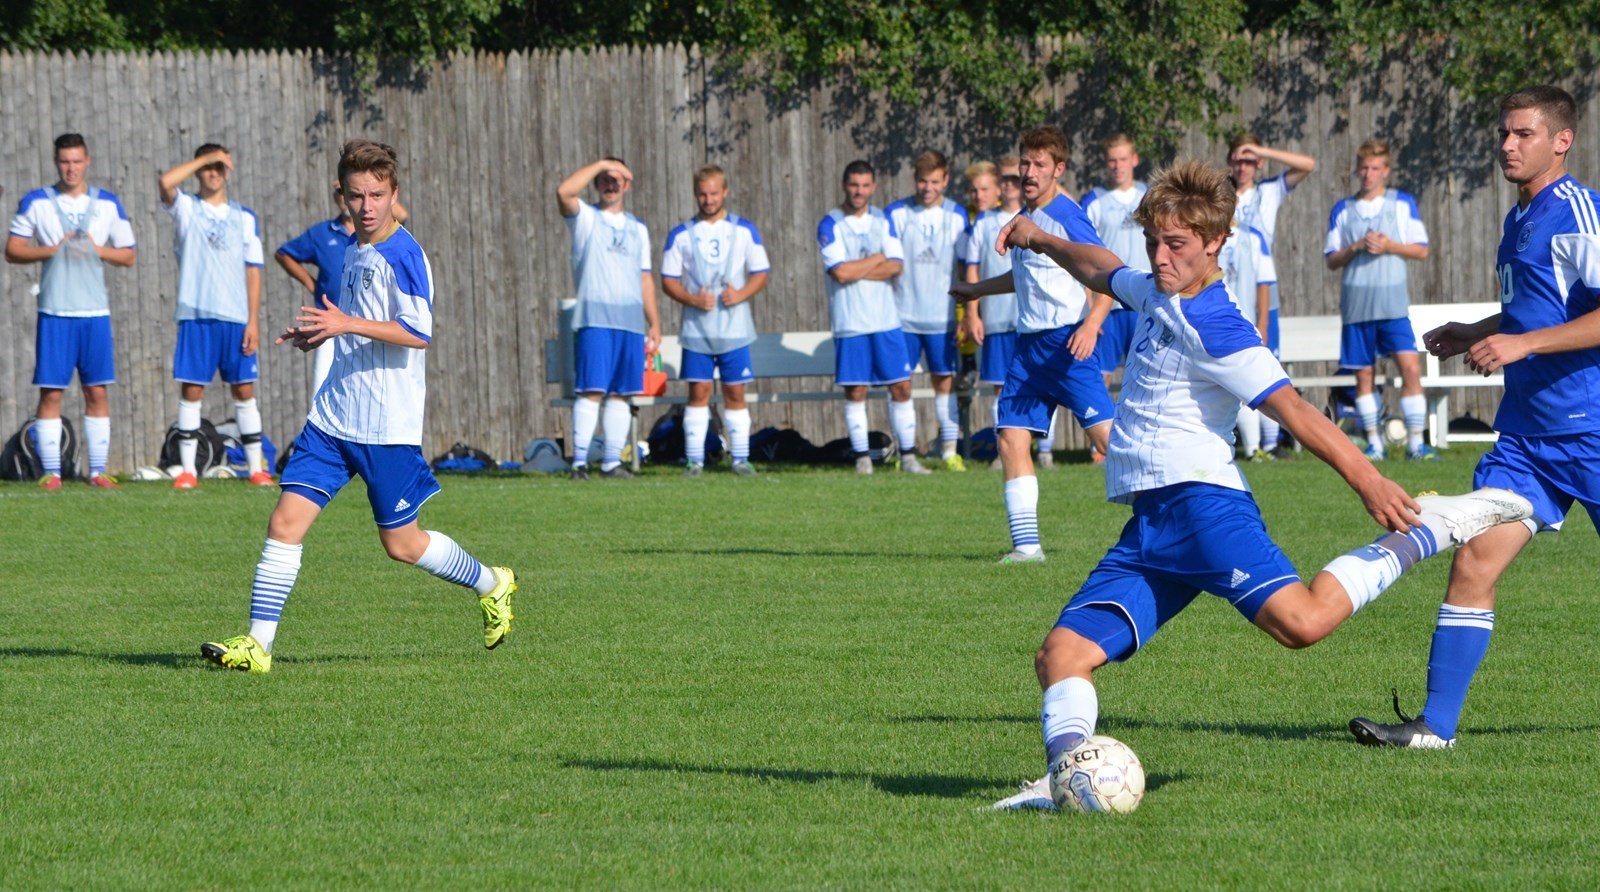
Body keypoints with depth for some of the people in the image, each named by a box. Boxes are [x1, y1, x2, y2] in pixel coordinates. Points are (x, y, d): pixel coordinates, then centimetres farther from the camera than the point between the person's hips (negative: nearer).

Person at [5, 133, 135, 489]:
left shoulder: (108, 204, 9)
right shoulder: (36, 202, 4)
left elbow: (128, 256, 10)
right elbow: (12, 250, 2)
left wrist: (96, 250, -8)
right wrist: (53, 250, -11)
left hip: (95, 312, 2)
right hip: (54, 312, -2)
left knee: (97, 392, 1)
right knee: (51, 393, -4)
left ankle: (98, 470, 5)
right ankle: (51, 471, -1)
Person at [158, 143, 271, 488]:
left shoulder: (244, 217, 11)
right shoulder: (187, 208, 6)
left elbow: (253, 271, 8)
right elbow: (166, 182, -16)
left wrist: (253, 321, 0)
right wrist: (204, 158, -9)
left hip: (236, 317, 1)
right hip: (195, 315, -1)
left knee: (244, 389, 2)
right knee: (191, 390, -2)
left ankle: (256, 467, 6)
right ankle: (187, 470, 1)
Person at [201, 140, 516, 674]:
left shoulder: (402, 254, -13)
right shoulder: (355, 250, 13)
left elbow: (417, 332, -22)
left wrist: (347, 323, -28)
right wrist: (321, 334, 14)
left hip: (387, 428, -7)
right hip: (333, 417, 7)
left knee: (401, 544, 4)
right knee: (286, 523, -5)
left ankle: (492, 586, 29)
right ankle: (258, 644, -5)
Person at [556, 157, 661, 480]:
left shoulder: (637, 228, 21)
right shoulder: (585, 218, 6)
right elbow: (564, 192, -15)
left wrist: (654, 323, 15)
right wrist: (601, 164, -12)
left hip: (631, 320, 5)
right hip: (595, 320, -5)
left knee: (621, 393, 3)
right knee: (592, 390, -12)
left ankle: (612, 461, 6)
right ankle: (580, 461, -13)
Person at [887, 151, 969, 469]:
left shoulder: (956, 216, 4)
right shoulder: (897, 213, 1)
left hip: (942, 317, 0)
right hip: (903, 316, 0)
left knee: (945, 382, 3)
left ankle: (950, 451, 7)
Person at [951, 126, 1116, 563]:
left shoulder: (1066, 215, -10)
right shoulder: (1024, 215, 15)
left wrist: (1091, 325, -28)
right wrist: (976, 290, 44)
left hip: (1067, 342, -8)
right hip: (1029, 344, 8)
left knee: (1106, 434, -14)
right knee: (1012, 439, 0)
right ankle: (1026, 544, 3)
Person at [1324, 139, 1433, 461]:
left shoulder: (1403, 204, 7)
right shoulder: (1342, 210, 10)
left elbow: (1421, 251, 6)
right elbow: (1331, 259, 8)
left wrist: (1391, 246, -11)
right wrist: (1356, 247, -9)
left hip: (1393, 303, -2)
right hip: (1356, 304, 2)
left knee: (1410, 367, -12)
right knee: (1363, 374, 3)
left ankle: (1415, 442, -8)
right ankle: (1374, 442, 12)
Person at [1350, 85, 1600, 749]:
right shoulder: (1521, 220, 15)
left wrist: (1520, 343, -24)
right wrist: (1477, 333, 21)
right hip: (1526, 434, 8)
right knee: (1473, 564, -3)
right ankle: (1435, 725, -4)